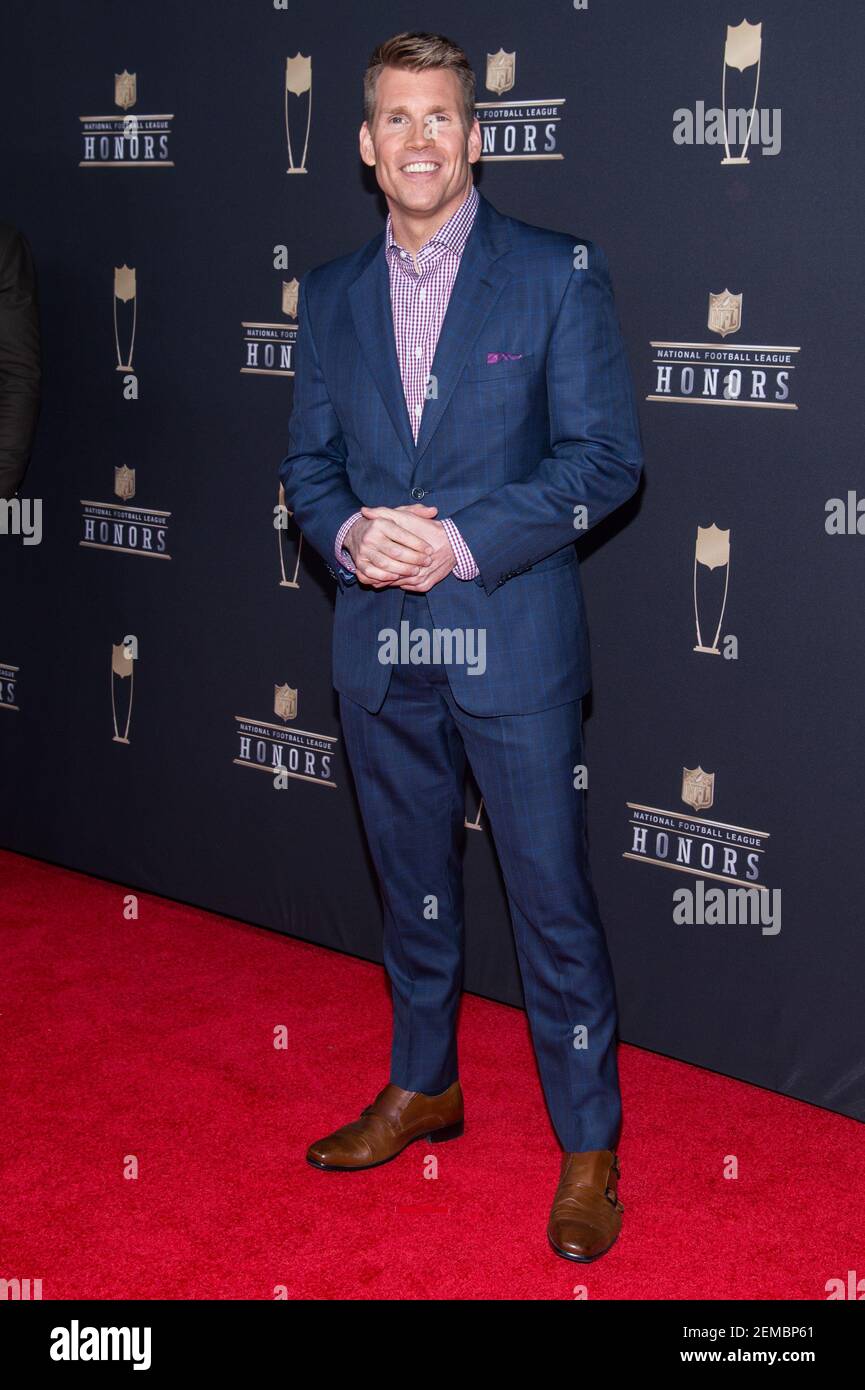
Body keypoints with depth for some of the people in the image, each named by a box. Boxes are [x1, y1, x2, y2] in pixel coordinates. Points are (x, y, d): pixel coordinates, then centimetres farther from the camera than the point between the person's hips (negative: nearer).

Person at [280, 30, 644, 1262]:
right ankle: (423, 1088, 38)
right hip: (379, 644, 5)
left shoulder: (558, 274, -5)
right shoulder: (332, 296, 10)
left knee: (552, 897, 2)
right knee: (412, 884, 18)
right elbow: (308, 460, 11)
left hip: (513, 641, -4)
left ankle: (589, 1145, 18)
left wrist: (462, 541, -19)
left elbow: (607, 458, -10)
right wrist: (353, 537, -12)